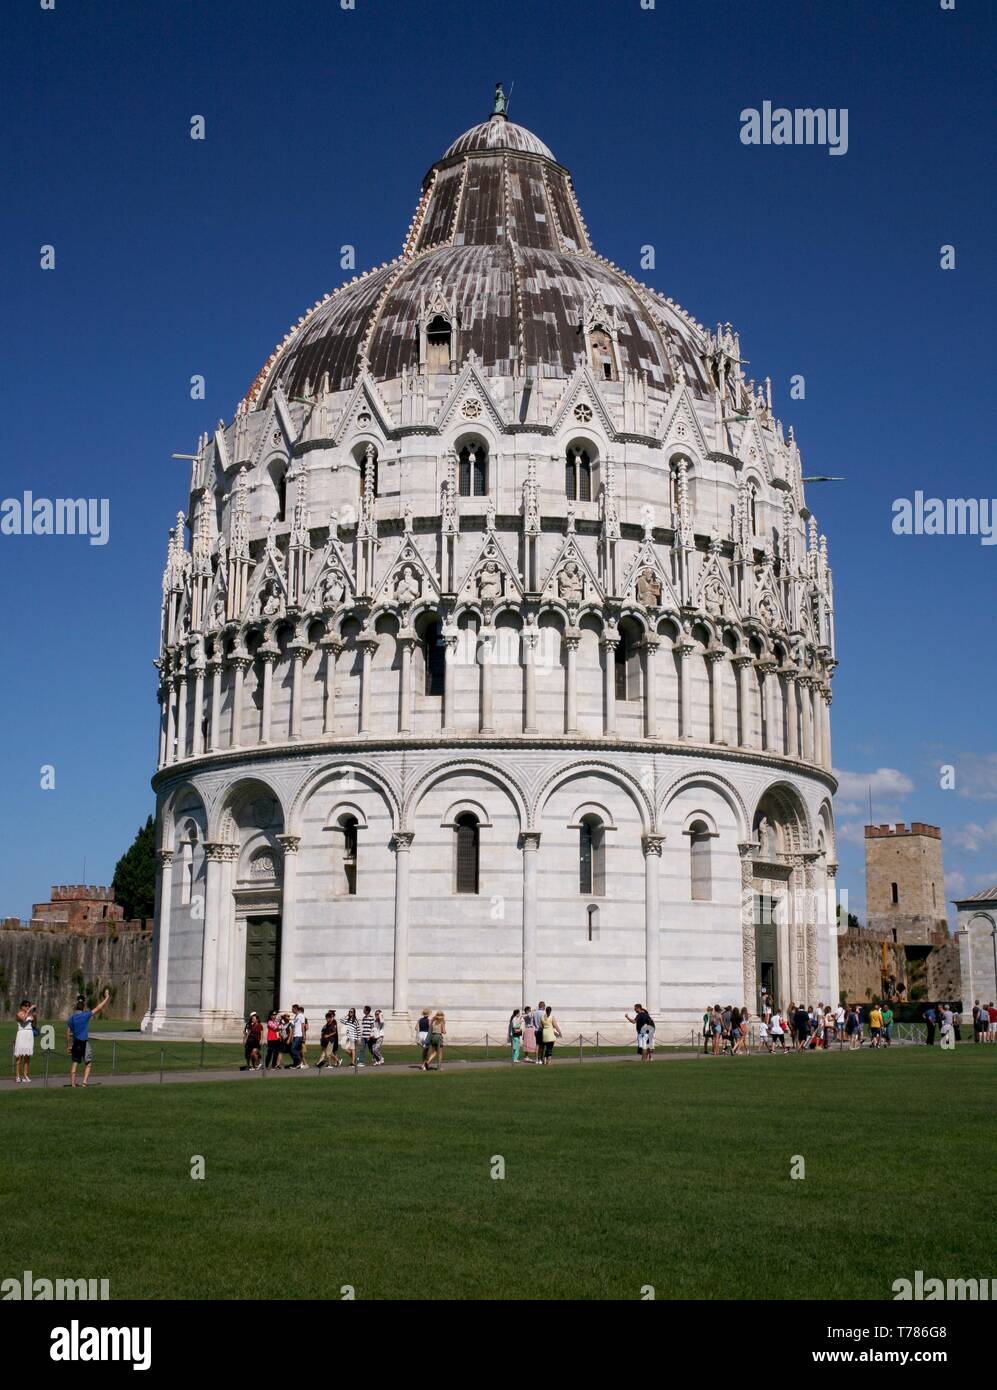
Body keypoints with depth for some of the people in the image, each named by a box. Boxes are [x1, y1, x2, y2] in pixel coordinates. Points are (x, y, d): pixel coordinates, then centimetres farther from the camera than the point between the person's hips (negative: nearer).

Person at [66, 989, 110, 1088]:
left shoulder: (71, 1017, 4)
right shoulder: (85, 1015, -10)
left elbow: (68, 1033, 6)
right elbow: (98, 1008, -4)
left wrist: (68, 1045, 12)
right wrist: (106, 998, 6)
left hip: (75, 1043, 4)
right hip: (84, 1042, -4)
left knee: (74, 1063, 8)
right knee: (88, 1063, 7)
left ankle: (72, 1083, 5)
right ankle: (84, 1082, -4)